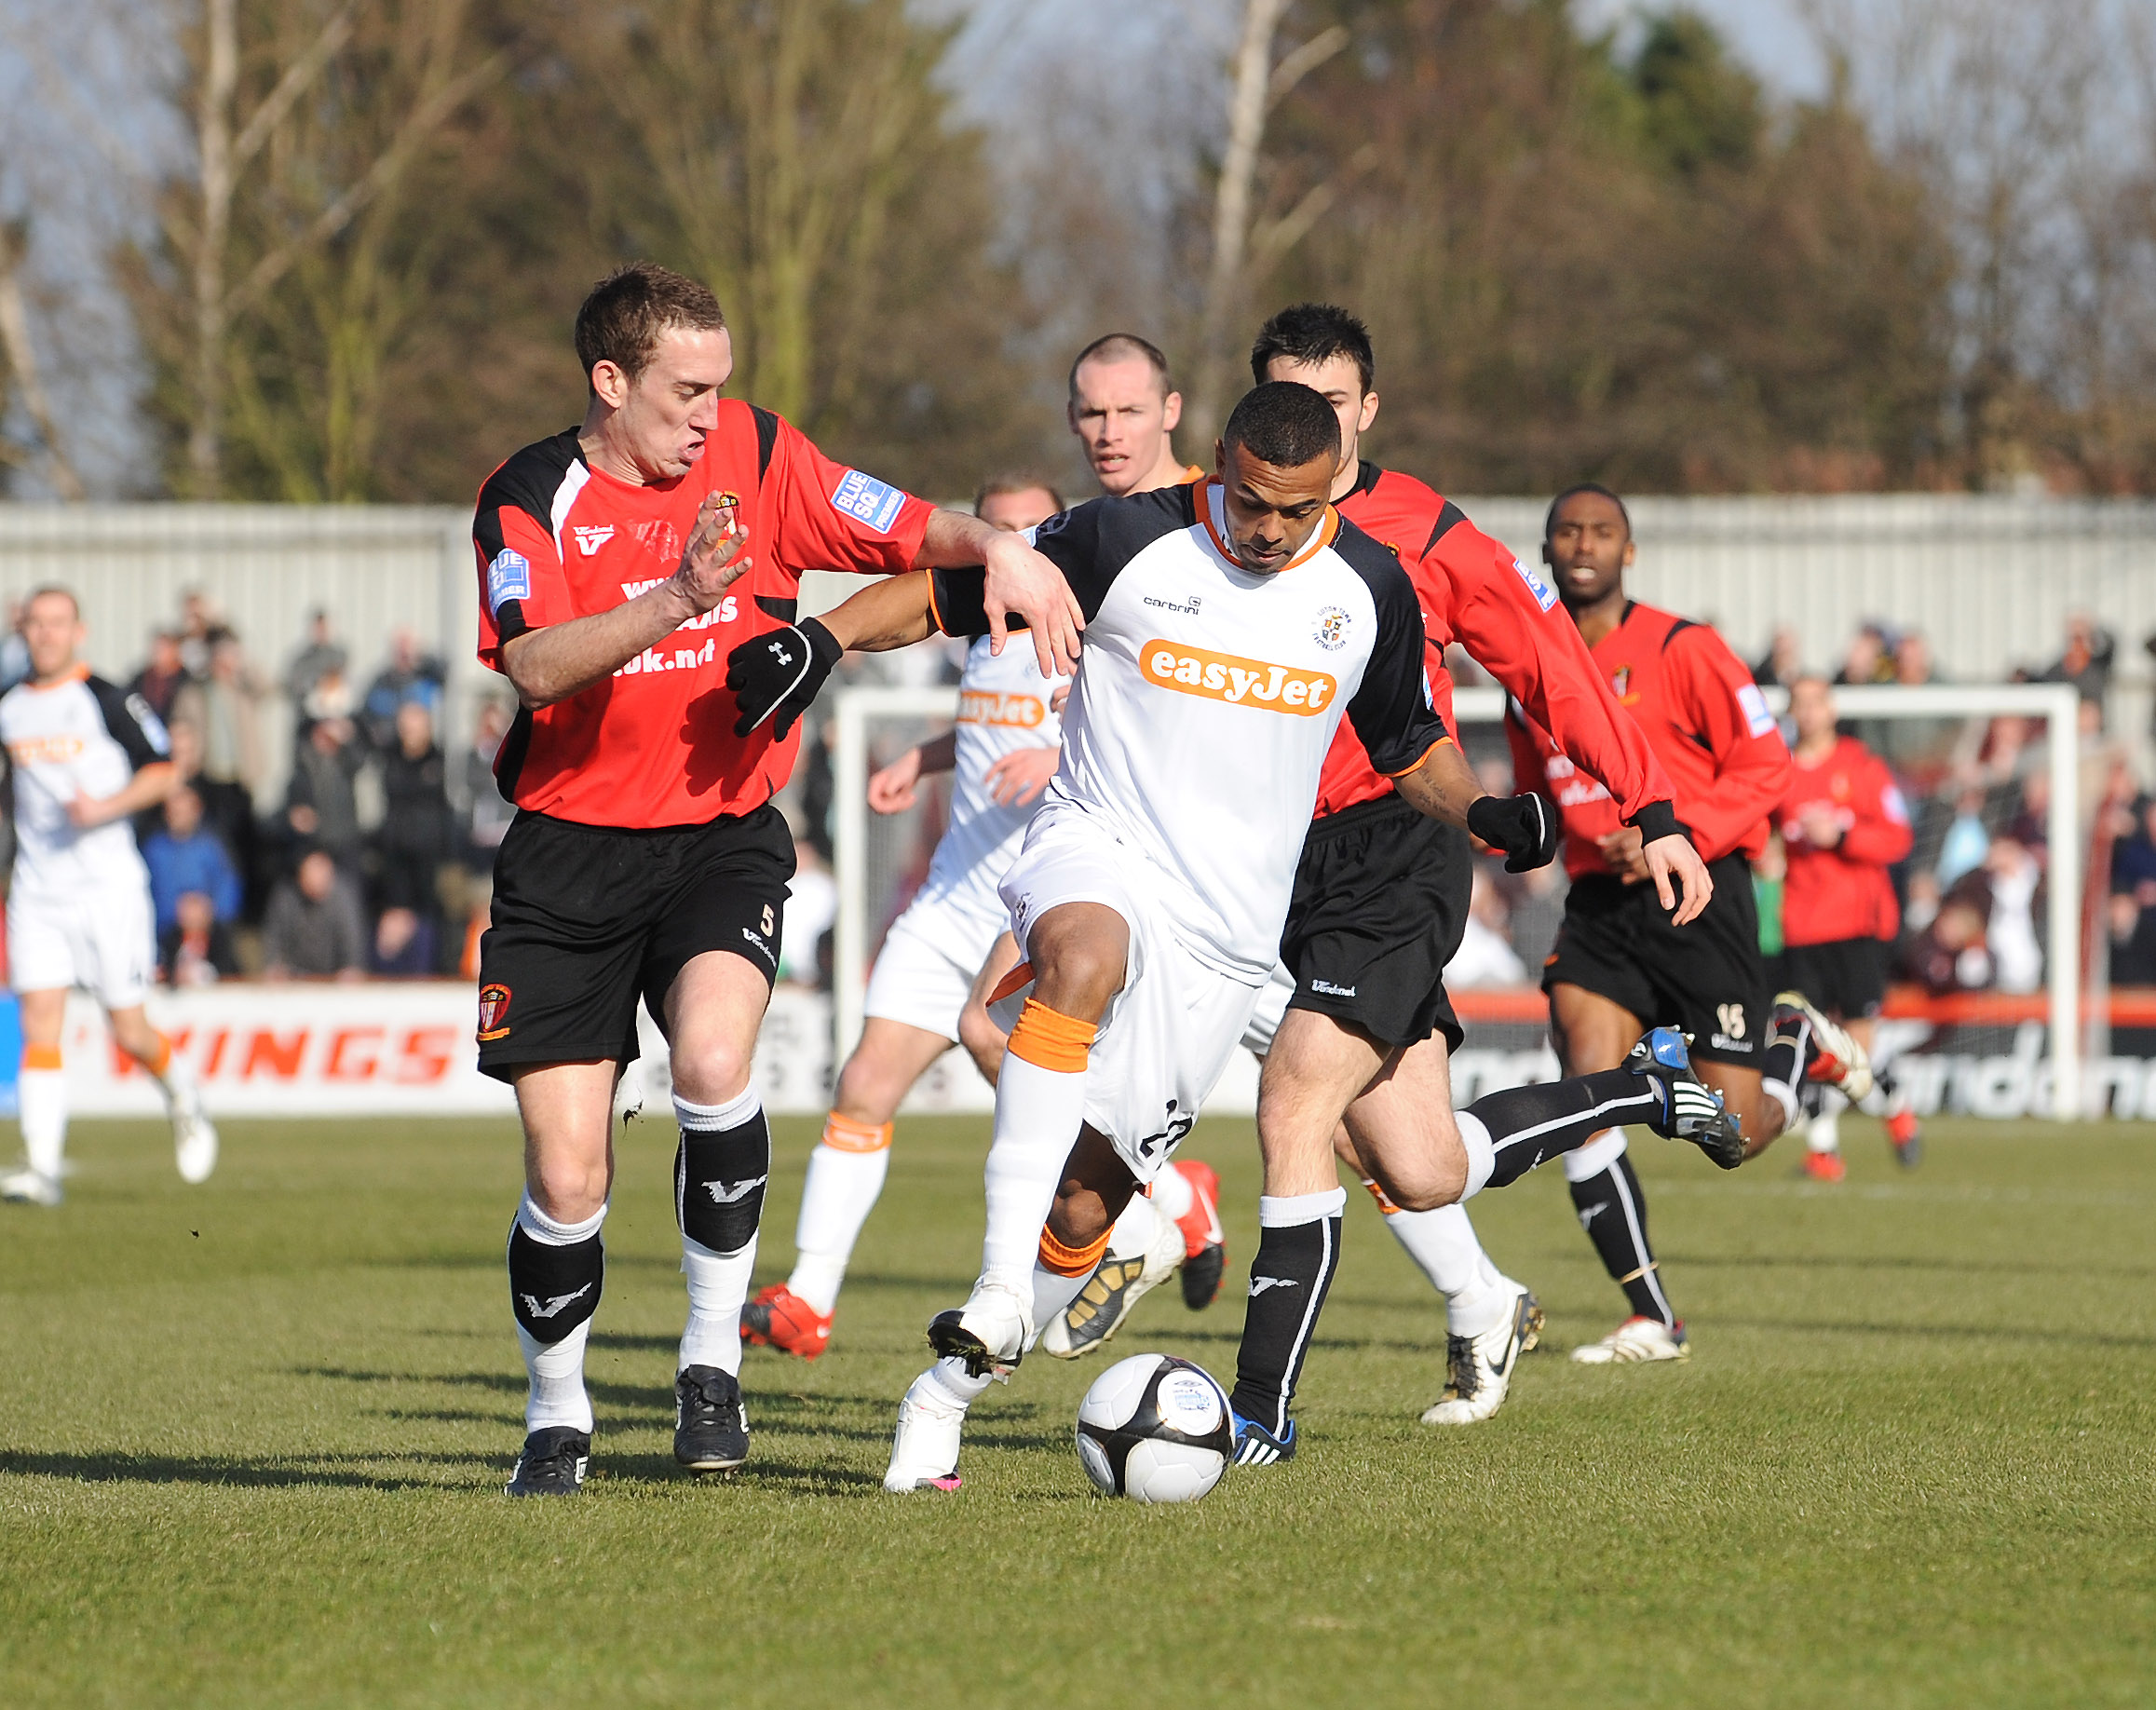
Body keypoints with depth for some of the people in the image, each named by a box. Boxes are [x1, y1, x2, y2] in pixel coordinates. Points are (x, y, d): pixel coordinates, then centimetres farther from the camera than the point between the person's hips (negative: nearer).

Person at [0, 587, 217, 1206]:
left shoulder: (106, 700, -6)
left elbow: (163, 771, -4)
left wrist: (106, 807, -18)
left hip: (107, 885, -4)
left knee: (128, 1032, 0)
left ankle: (182, 1098, 31)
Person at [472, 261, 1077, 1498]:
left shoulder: (756, 457, 1)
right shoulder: (531, 499, -7)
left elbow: (906, 530, 2)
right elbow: (537, 665, -23)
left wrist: (995, 549, -20)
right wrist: (679, 599, -36)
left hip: (722, 835, 1)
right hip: (571, 850, -1)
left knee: (713, 1058, -29)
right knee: (568, 1180, -3)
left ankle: (714, 1354, -11)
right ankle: (557, 1416, 22)